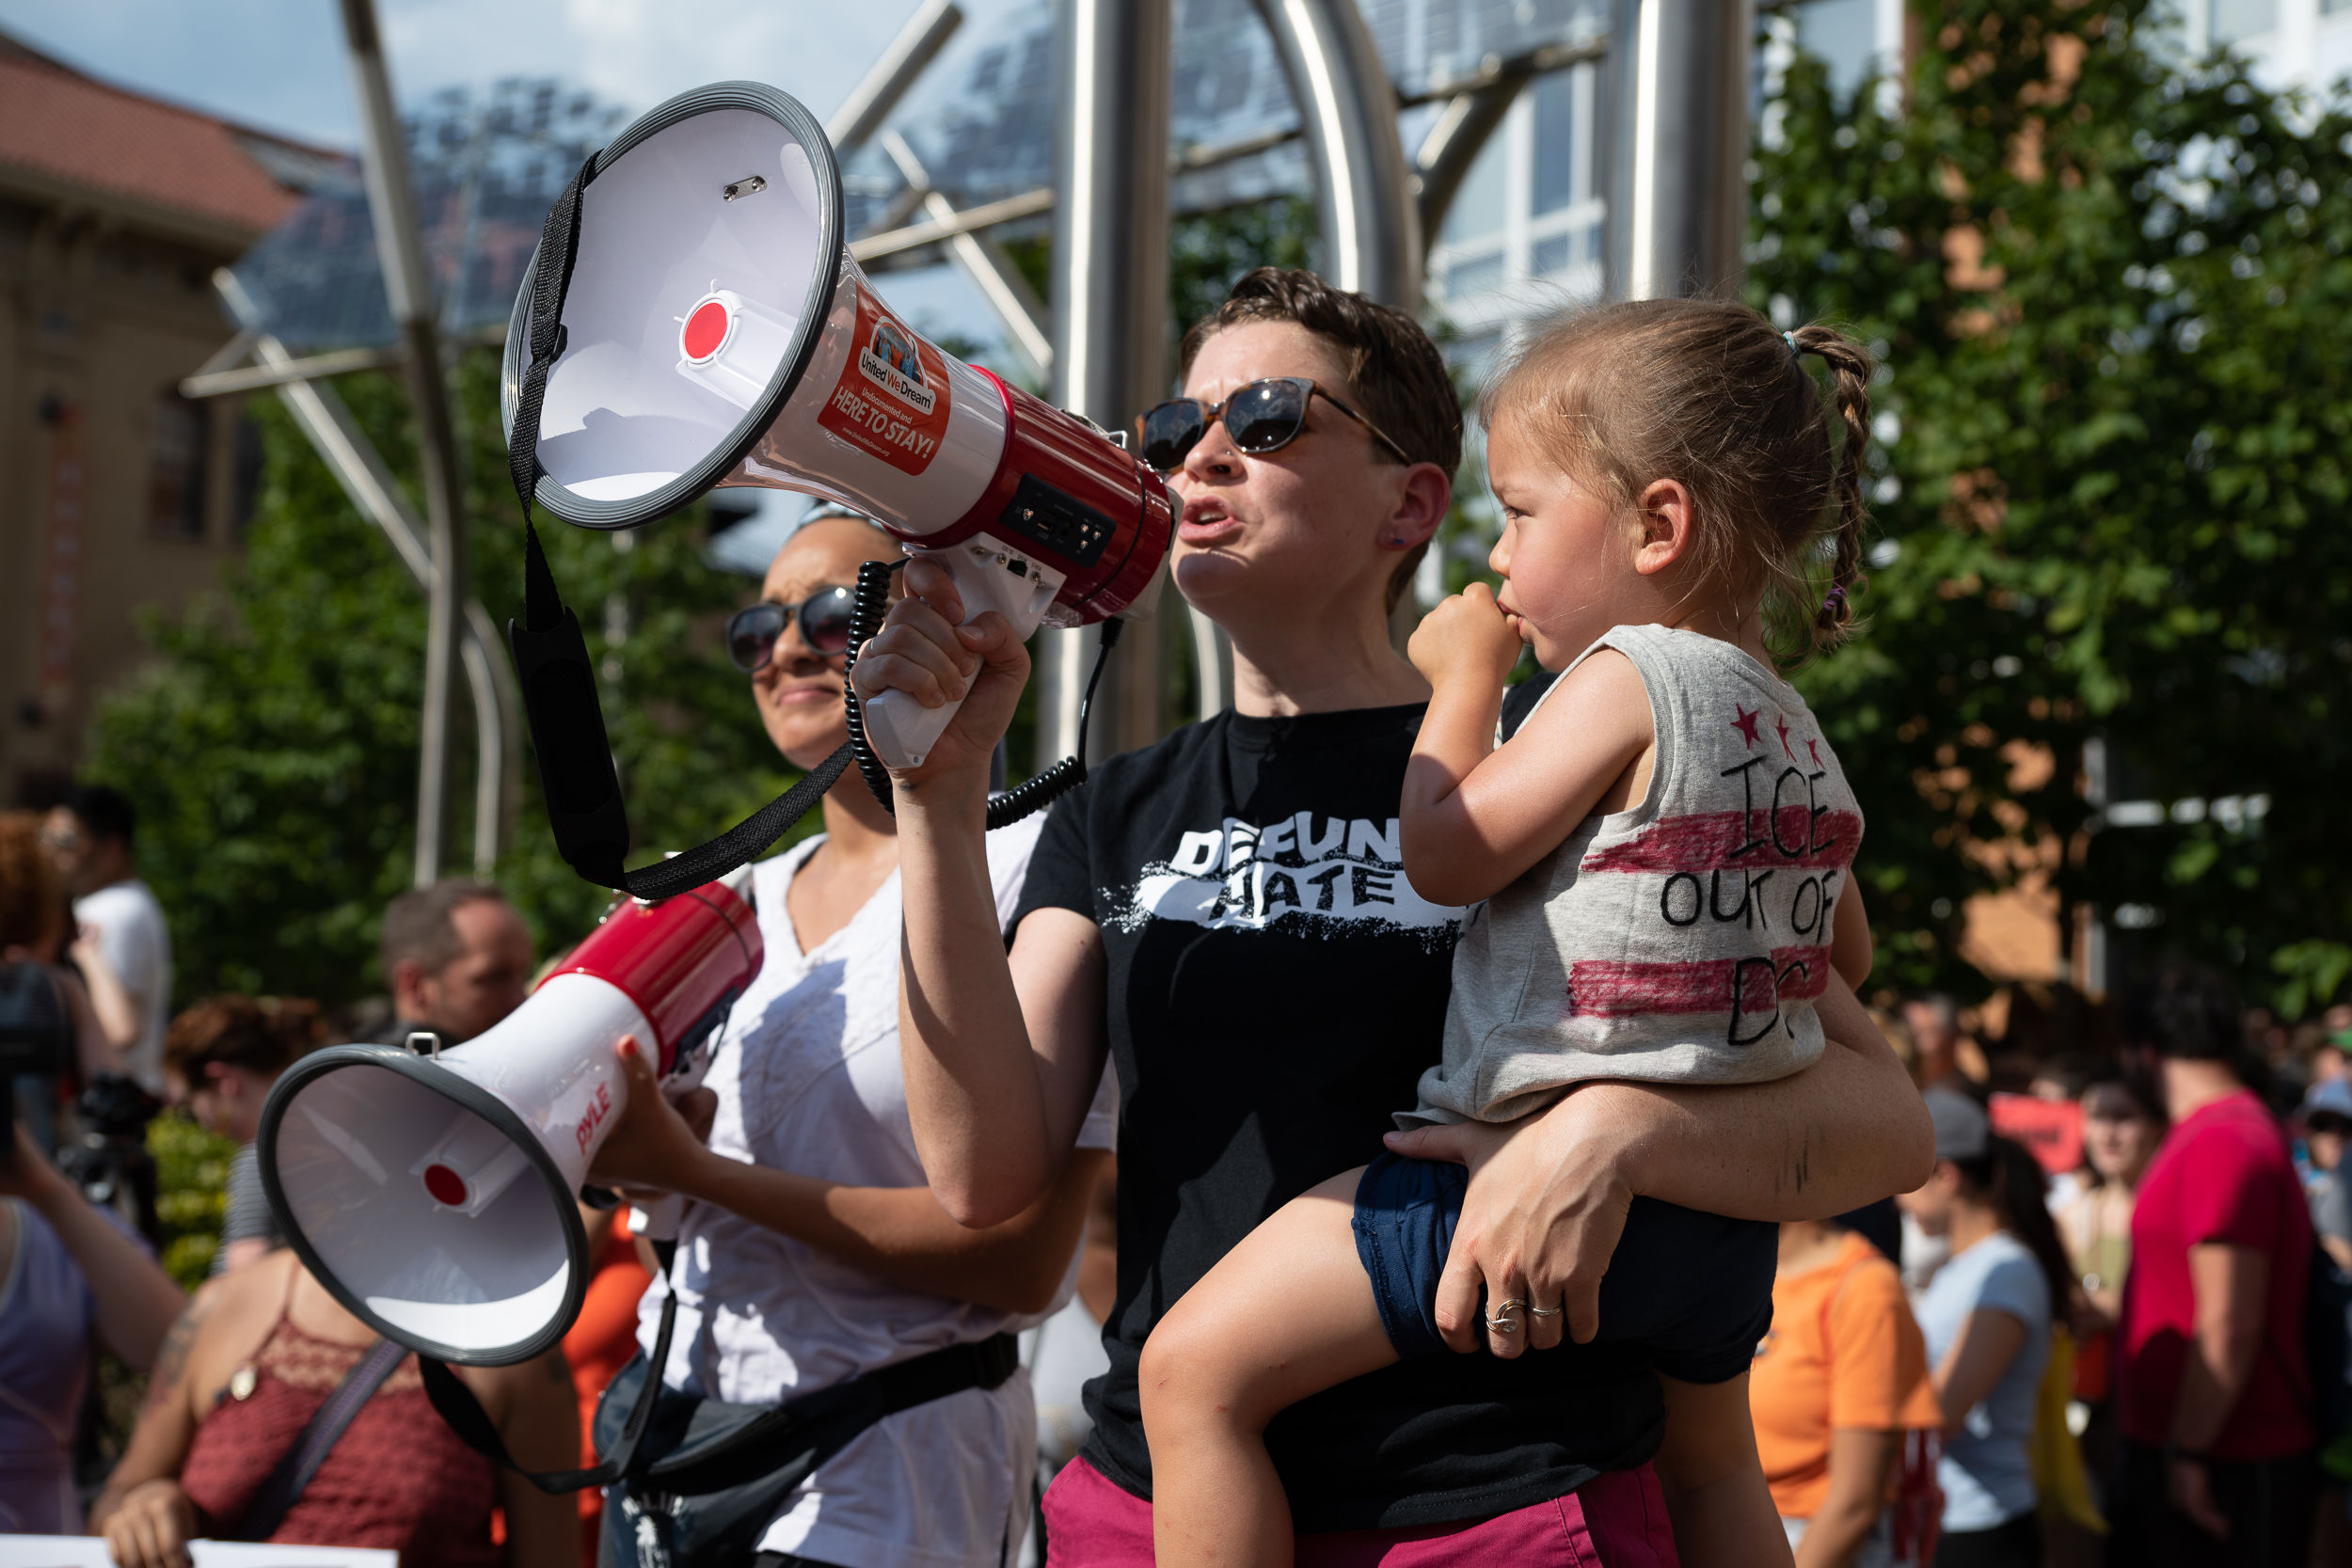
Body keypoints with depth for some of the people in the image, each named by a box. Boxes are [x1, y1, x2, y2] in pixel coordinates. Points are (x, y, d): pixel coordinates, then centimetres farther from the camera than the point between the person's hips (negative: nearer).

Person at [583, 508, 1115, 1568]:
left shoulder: (1026, 866, -10)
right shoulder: (735, 900, 11)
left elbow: (1022, 1259, -17)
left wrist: (695, 1170, -19)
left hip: (881, 1467, -6)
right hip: (677, 1423, 6)